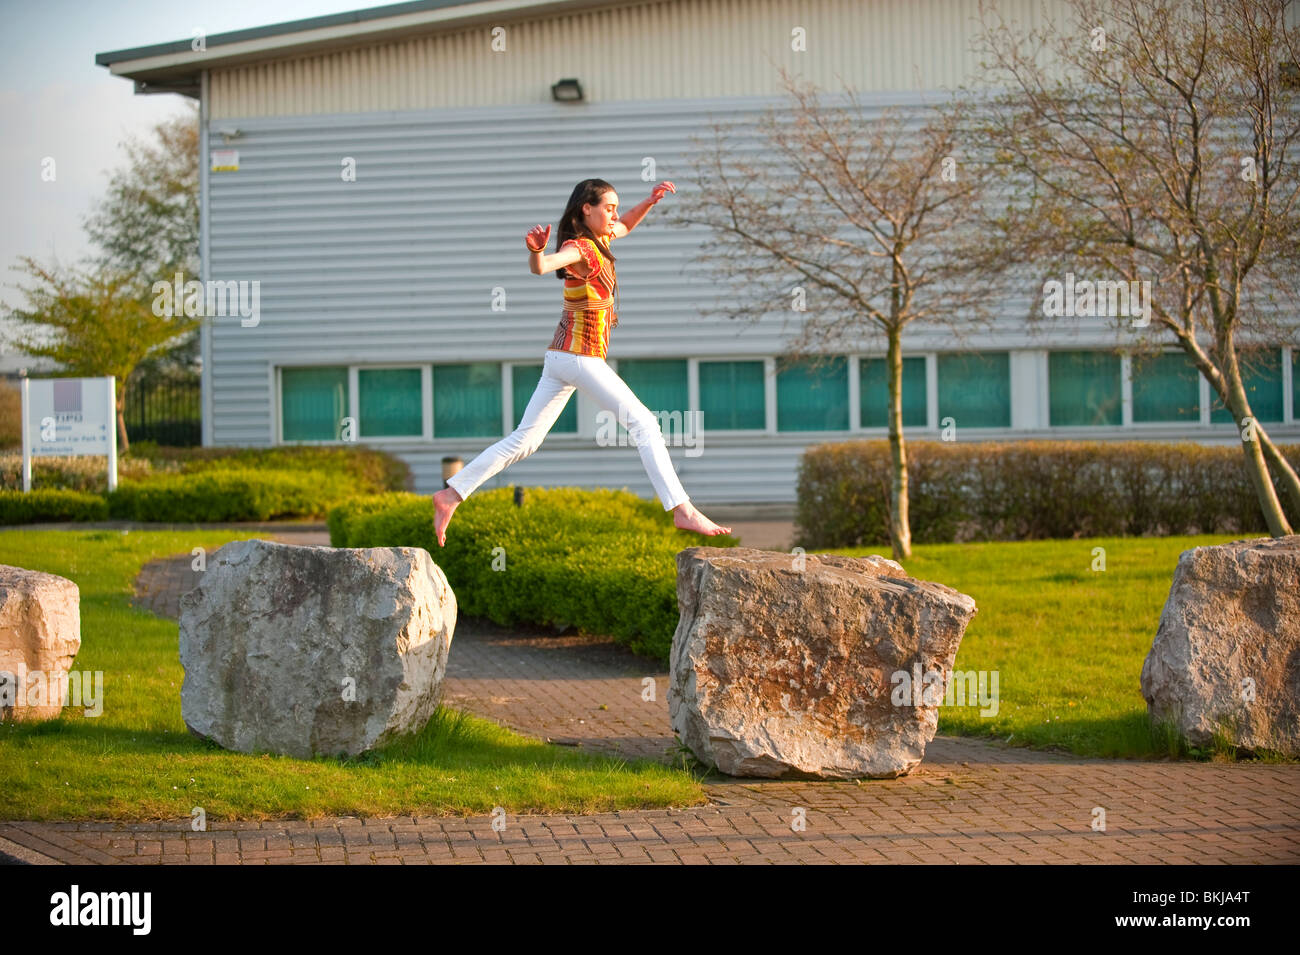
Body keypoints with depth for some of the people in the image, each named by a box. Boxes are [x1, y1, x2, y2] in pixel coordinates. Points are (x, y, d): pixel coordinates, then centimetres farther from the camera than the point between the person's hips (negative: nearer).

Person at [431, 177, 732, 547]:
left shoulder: (598, 239, 13)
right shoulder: (578, 248, -15)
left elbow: (625, 225, 33)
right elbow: (541, 267, -35)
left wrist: (650, 201, 15)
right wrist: (535, 251, -58)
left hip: (560, 360, 10)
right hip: (581, 357, -10)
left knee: (524, 440, 8)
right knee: (643, 423, -6)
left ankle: (451, 494, 5)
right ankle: (681, 509, -10)